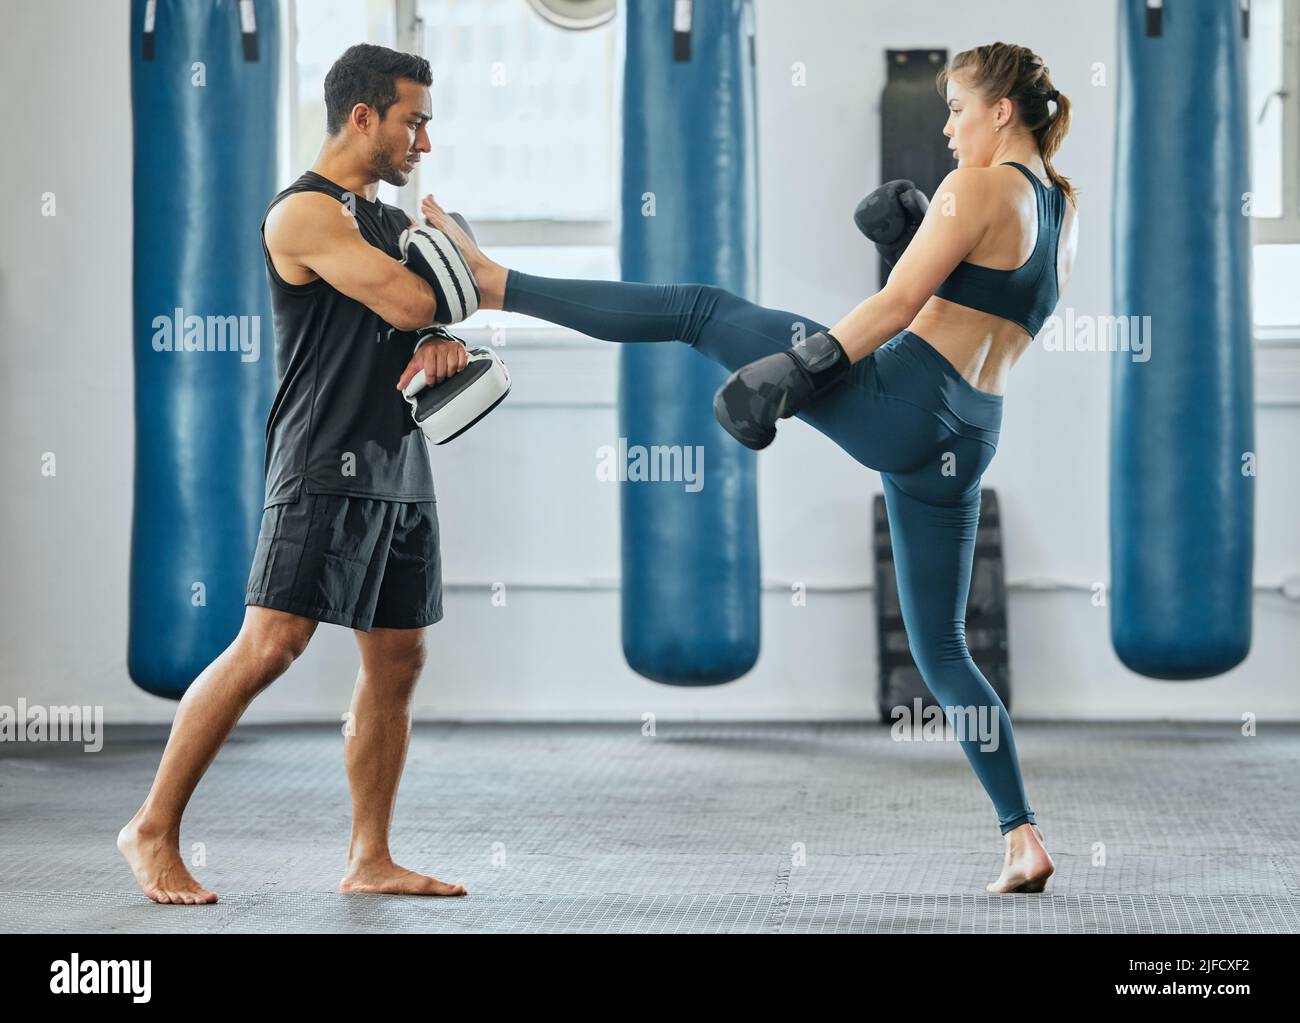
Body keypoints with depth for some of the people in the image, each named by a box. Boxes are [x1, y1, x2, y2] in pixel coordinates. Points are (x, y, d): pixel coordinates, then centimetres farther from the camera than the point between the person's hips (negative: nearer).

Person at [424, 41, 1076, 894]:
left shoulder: (979, 188, -5)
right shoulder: (1065, 212, 18)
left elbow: (895, 305, -13)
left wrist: (796, 371, -14)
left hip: (897, 400, -7)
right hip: (966, 441, 8)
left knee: (701, 310, 4)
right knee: (940, 648, 10)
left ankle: (495, 280, 7)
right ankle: (1025, 837, 2)